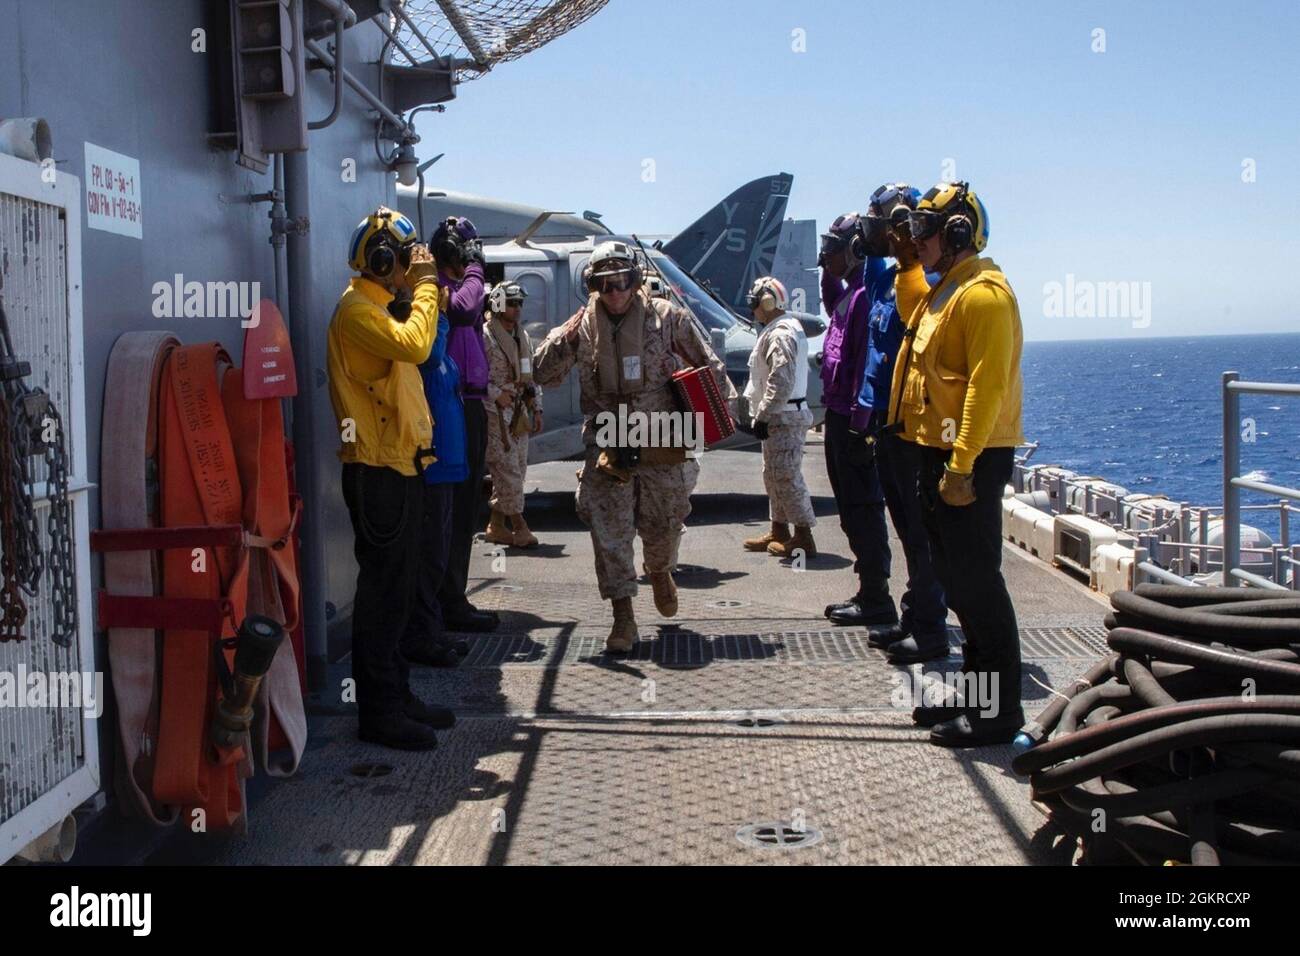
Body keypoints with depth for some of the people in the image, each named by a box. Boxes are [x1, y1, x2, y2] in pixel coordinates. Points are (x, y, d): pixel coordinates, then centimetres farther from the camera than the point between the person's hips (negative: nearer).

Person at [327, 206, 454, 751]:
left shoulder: (383, 307, 19)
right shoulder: (357, 309, -14)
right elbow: (413, 345, -29)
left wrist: (425, 291, 11)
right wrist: (424, 285, -16)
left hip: (399, 465, 10)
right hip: (376, 468, -10)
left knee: (395, 588, 15)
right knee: (382, 588, -6)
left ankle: (396, 695, 24)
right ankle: (377, 712, 1)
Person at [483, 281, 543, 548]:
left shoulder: (522, 336, 17)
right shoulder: (484, 336, -8)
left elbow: (531, 375, 21)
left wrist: (536, 408, 15)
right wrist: (496, 394, -19)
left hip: (520, 414, 8)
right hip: (496, 414, -8)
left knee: (516, 471, 8)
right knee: (508, 471, -9)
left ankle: (496, 525, 16)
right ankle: (519, 526, -4)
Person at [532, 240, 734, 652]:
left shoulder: (667, 317, -2)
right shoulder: (584, 325, 2)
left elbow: (709, 366, 6)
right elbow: (543, 374, 0)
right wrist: (565, 338, -14)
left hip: (662, 444, 0)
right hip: (608, 445, 1)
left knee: (663, 524, 11)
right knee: (608, 528, -5)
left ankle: (660, 573, 45)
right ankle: (623, 615, 4)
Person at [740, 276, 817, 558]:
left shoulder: (780, 335, -17)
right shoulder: (789, 327, 18)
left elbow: (780, 382, -24)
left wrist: (762, 416, -20)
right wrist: (763, 413, 21)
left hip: (783, 418, -11)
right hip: (782, 416, 11)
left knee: (786, 476, -8)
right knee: (774, 475, 17)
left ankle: (803, 538, -4)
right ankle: (779, 531, 26)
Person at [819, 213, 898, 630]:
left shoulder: (866, 294, -18)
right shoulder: (850, 292, 14)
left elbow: (867, 361, -24)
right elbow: (833, 306, 39)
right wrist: (829, 274, 23)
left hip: (853, 419, -11)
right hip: (840, 413, 11)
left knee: (861, 509, -5)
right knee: (853, 506, 16)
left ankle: (876, 602, 3)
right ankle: (869, 594, 25)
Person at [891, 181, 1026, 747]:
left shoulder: (983, 293, -15)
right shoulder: (945, 292, 16)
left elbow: (987, 386, -22)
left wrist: (961, 466, -26)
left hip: (969, 459, -10)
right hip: (940, 453, 10)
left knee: (977, 580, -6)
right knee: (957, 576, 16)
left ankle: (997, 710, 2)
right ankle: (973, 688, 27)